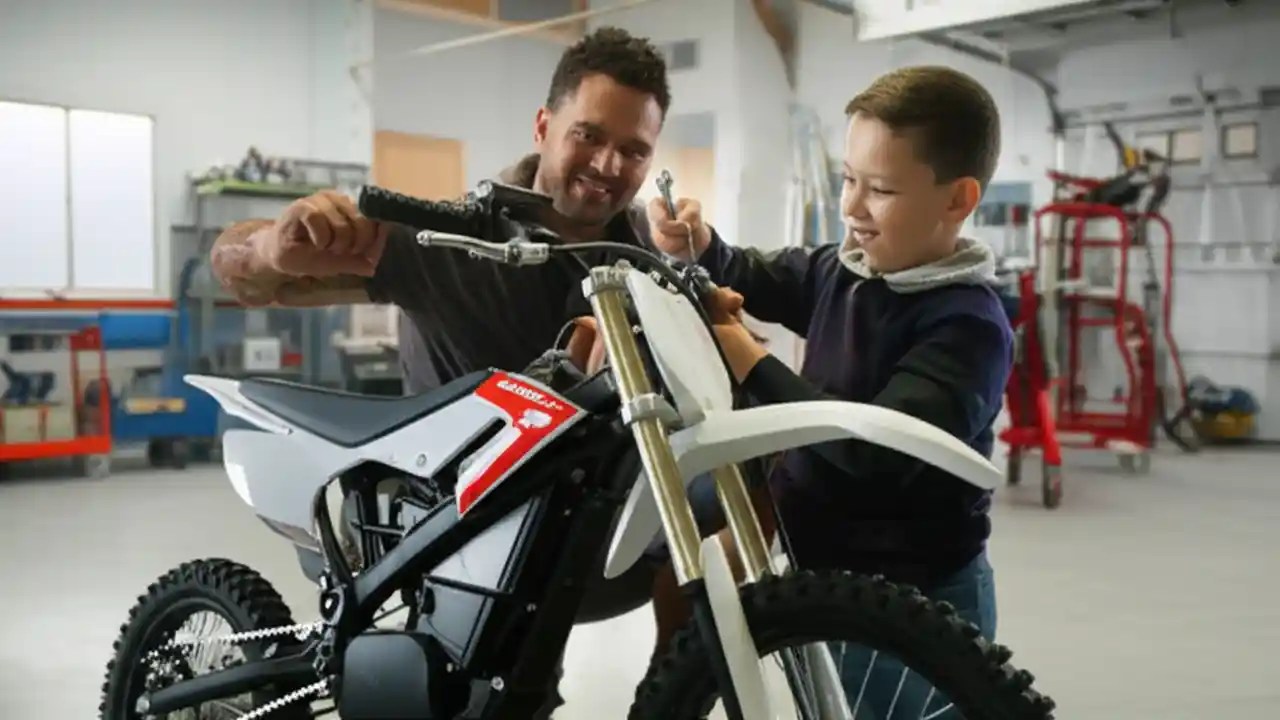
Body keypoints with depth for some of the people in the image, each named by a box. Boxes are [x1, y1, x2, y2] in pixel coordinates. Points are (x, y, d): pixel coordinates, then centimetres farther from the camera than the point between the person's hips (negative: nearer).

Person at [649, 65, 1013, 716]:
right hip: (820, 568, 7)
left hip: (912, 606, -7)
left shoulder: (969, 325, -21)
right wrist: (698, 248, -8)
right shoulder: (841, 271, 1)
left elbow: (879, 449, -33)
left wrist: (749, 362, -29)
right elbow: (751, 280, 15)